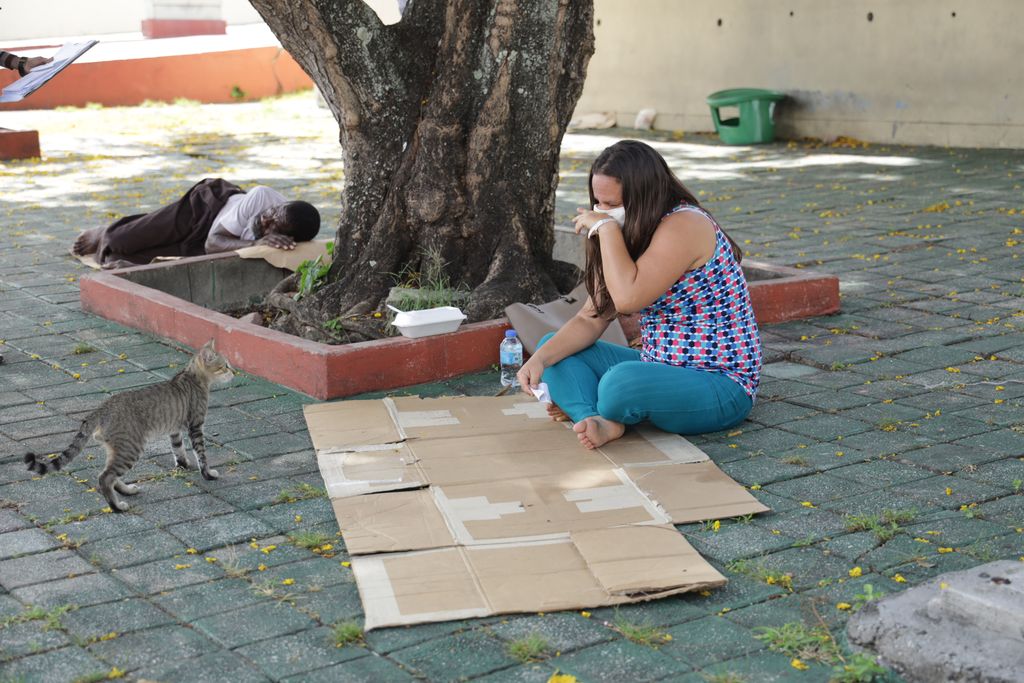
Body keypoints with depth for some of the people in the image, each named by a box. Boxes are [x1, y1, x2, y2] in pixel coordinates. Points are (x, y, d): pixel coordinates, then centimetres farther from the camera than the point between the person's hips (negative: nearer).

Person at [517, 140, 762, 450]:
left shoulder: (685, 225, -20)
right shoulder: (633, 236, 8)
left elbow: (627, 297, -33)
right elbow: (590, 319, 5)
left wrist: (606, 226, -21)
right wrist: (540, 358, -12)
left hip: (721, 384, -10)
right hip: (663, 368, 10)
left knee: (621, 382, -38)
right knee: (554, 347, 3)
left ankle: (580, 406, -4)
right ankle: (598, 421, -22)